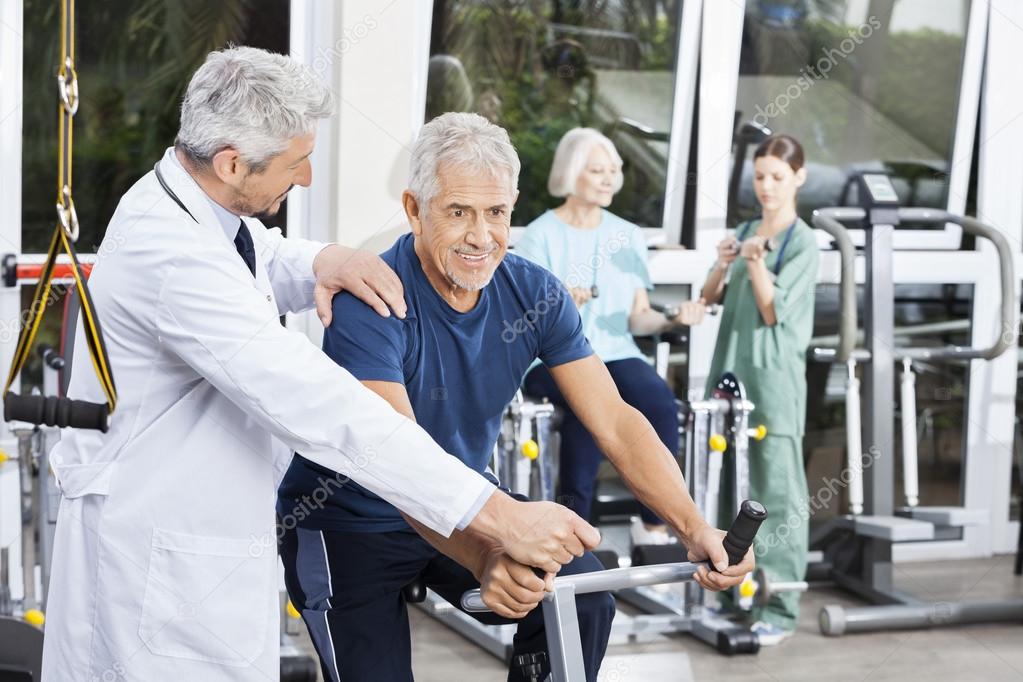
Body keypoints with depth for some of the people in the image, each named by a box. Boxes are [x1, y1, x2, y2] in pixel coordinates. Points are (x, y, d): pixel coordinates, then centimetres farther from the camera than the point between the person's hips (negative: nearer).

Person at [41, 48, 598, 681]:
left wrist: (317, 262, -2)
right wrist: (500, 516, -36)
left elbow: (259, 264, 25)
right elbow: (321, 408, -35)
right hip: (156, 553, -10)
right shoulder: (175, 258, -29)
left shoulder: (181, 198, 1)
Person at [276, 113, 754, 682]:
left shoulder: (535, 293, -11)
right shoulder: (371, 304, -27)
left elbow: (615, 422, -14)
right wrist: (482, 559, -53)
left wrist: (694, 527, -28)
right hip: (350, 523, -4)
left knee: (585, 598, -15)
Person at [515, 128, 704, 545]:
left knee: (661, 403, -28)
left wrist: (672, 320, -9)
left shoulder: (628, 237, 14)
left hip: (615, 354, 4)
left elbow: (637, 318, 12)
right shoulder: (541, 235, 2)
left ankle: (654, 524, -19)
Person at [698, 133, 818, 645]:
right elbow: (710, 298, 10)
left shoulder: (803, 243, -5)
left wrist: (755, 263, -22)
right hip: (731, 371, 7)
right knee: (730, 486, 11)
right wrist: (723, 265, -8)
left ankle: (779, 608, -2)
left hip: (774, 378, -7)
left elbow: (774, 312, -11)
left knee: (777, 492, -5)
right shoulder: (745, 232, 13)